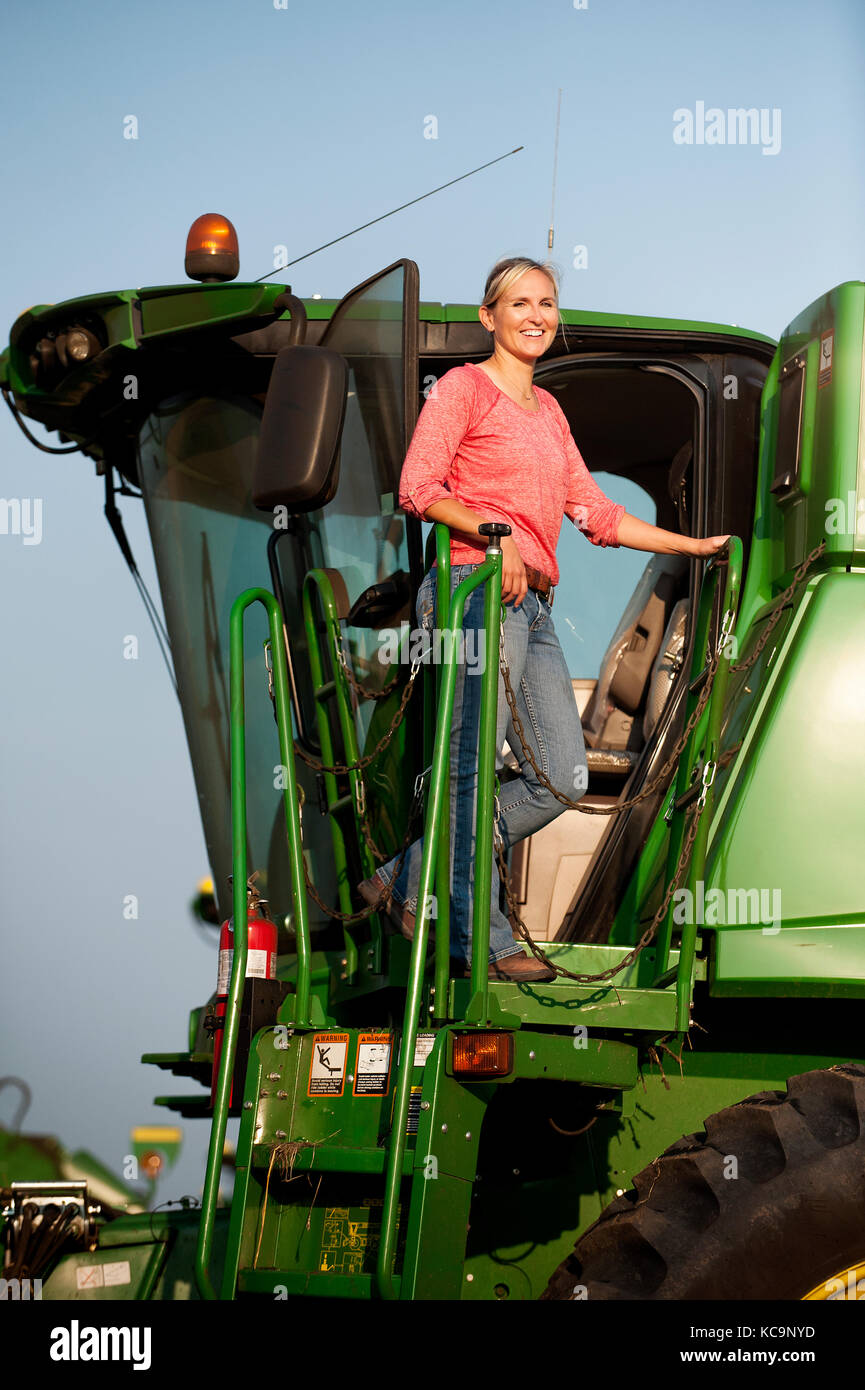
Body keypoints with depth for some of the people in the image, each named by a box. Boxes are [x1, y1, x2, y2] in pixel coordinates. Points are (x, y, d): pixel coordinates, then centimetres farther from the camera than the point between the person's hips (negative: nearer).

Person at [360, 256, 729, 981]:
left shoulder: (547, 409, 24)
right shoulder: (464, 386, 1)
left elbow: (594, 512, 24)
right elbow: (418, 490, -8)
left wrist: (695, 545, 22)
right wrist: (495, 530, -20)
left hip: (533, 606, 8)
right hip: (478, 588, -8)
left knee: (563, 777, 3)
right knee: (475, 770, -7)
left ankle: (409, 882, 11)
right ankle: (481, 938, 0)